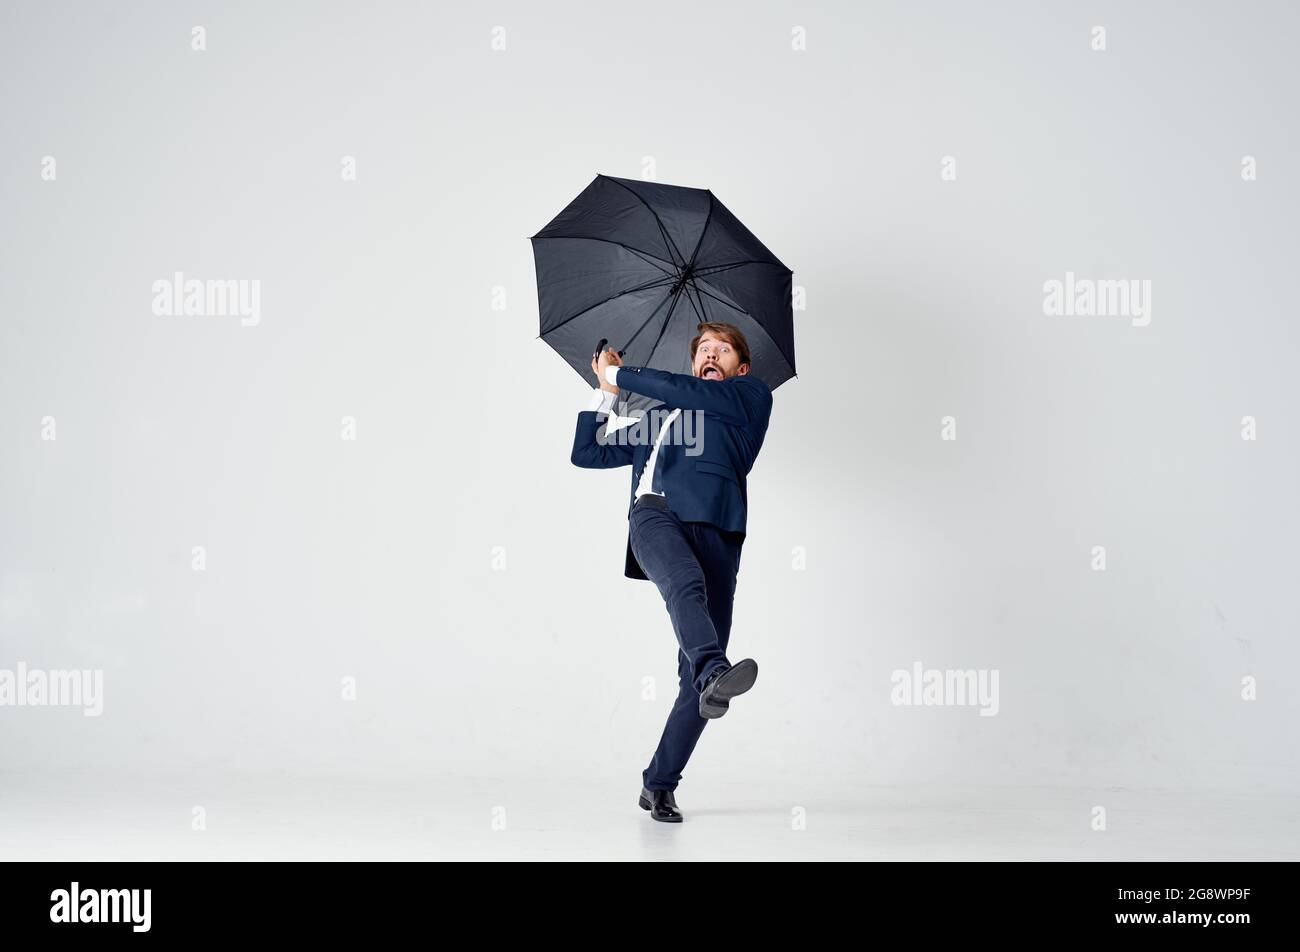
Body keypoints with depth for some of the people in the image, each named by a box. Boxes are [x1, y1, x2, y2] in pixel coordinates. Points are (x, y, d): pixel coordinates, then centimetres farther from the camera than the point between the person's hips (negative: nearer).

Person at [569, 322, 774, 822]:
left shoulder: (752, 394, 25)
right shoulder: (658, 420, 36)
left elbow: (687, 392, 9)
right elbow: (586, 453, 38)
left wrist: (618, 374, 19)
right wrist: (605, 391, 31)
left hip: (715, 526, -1)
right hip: (655, 513, 2)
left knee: (694, 678, -10)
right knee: (686, 582, -37)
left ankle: (658, 784, 0)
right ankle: (715, 674, -60)